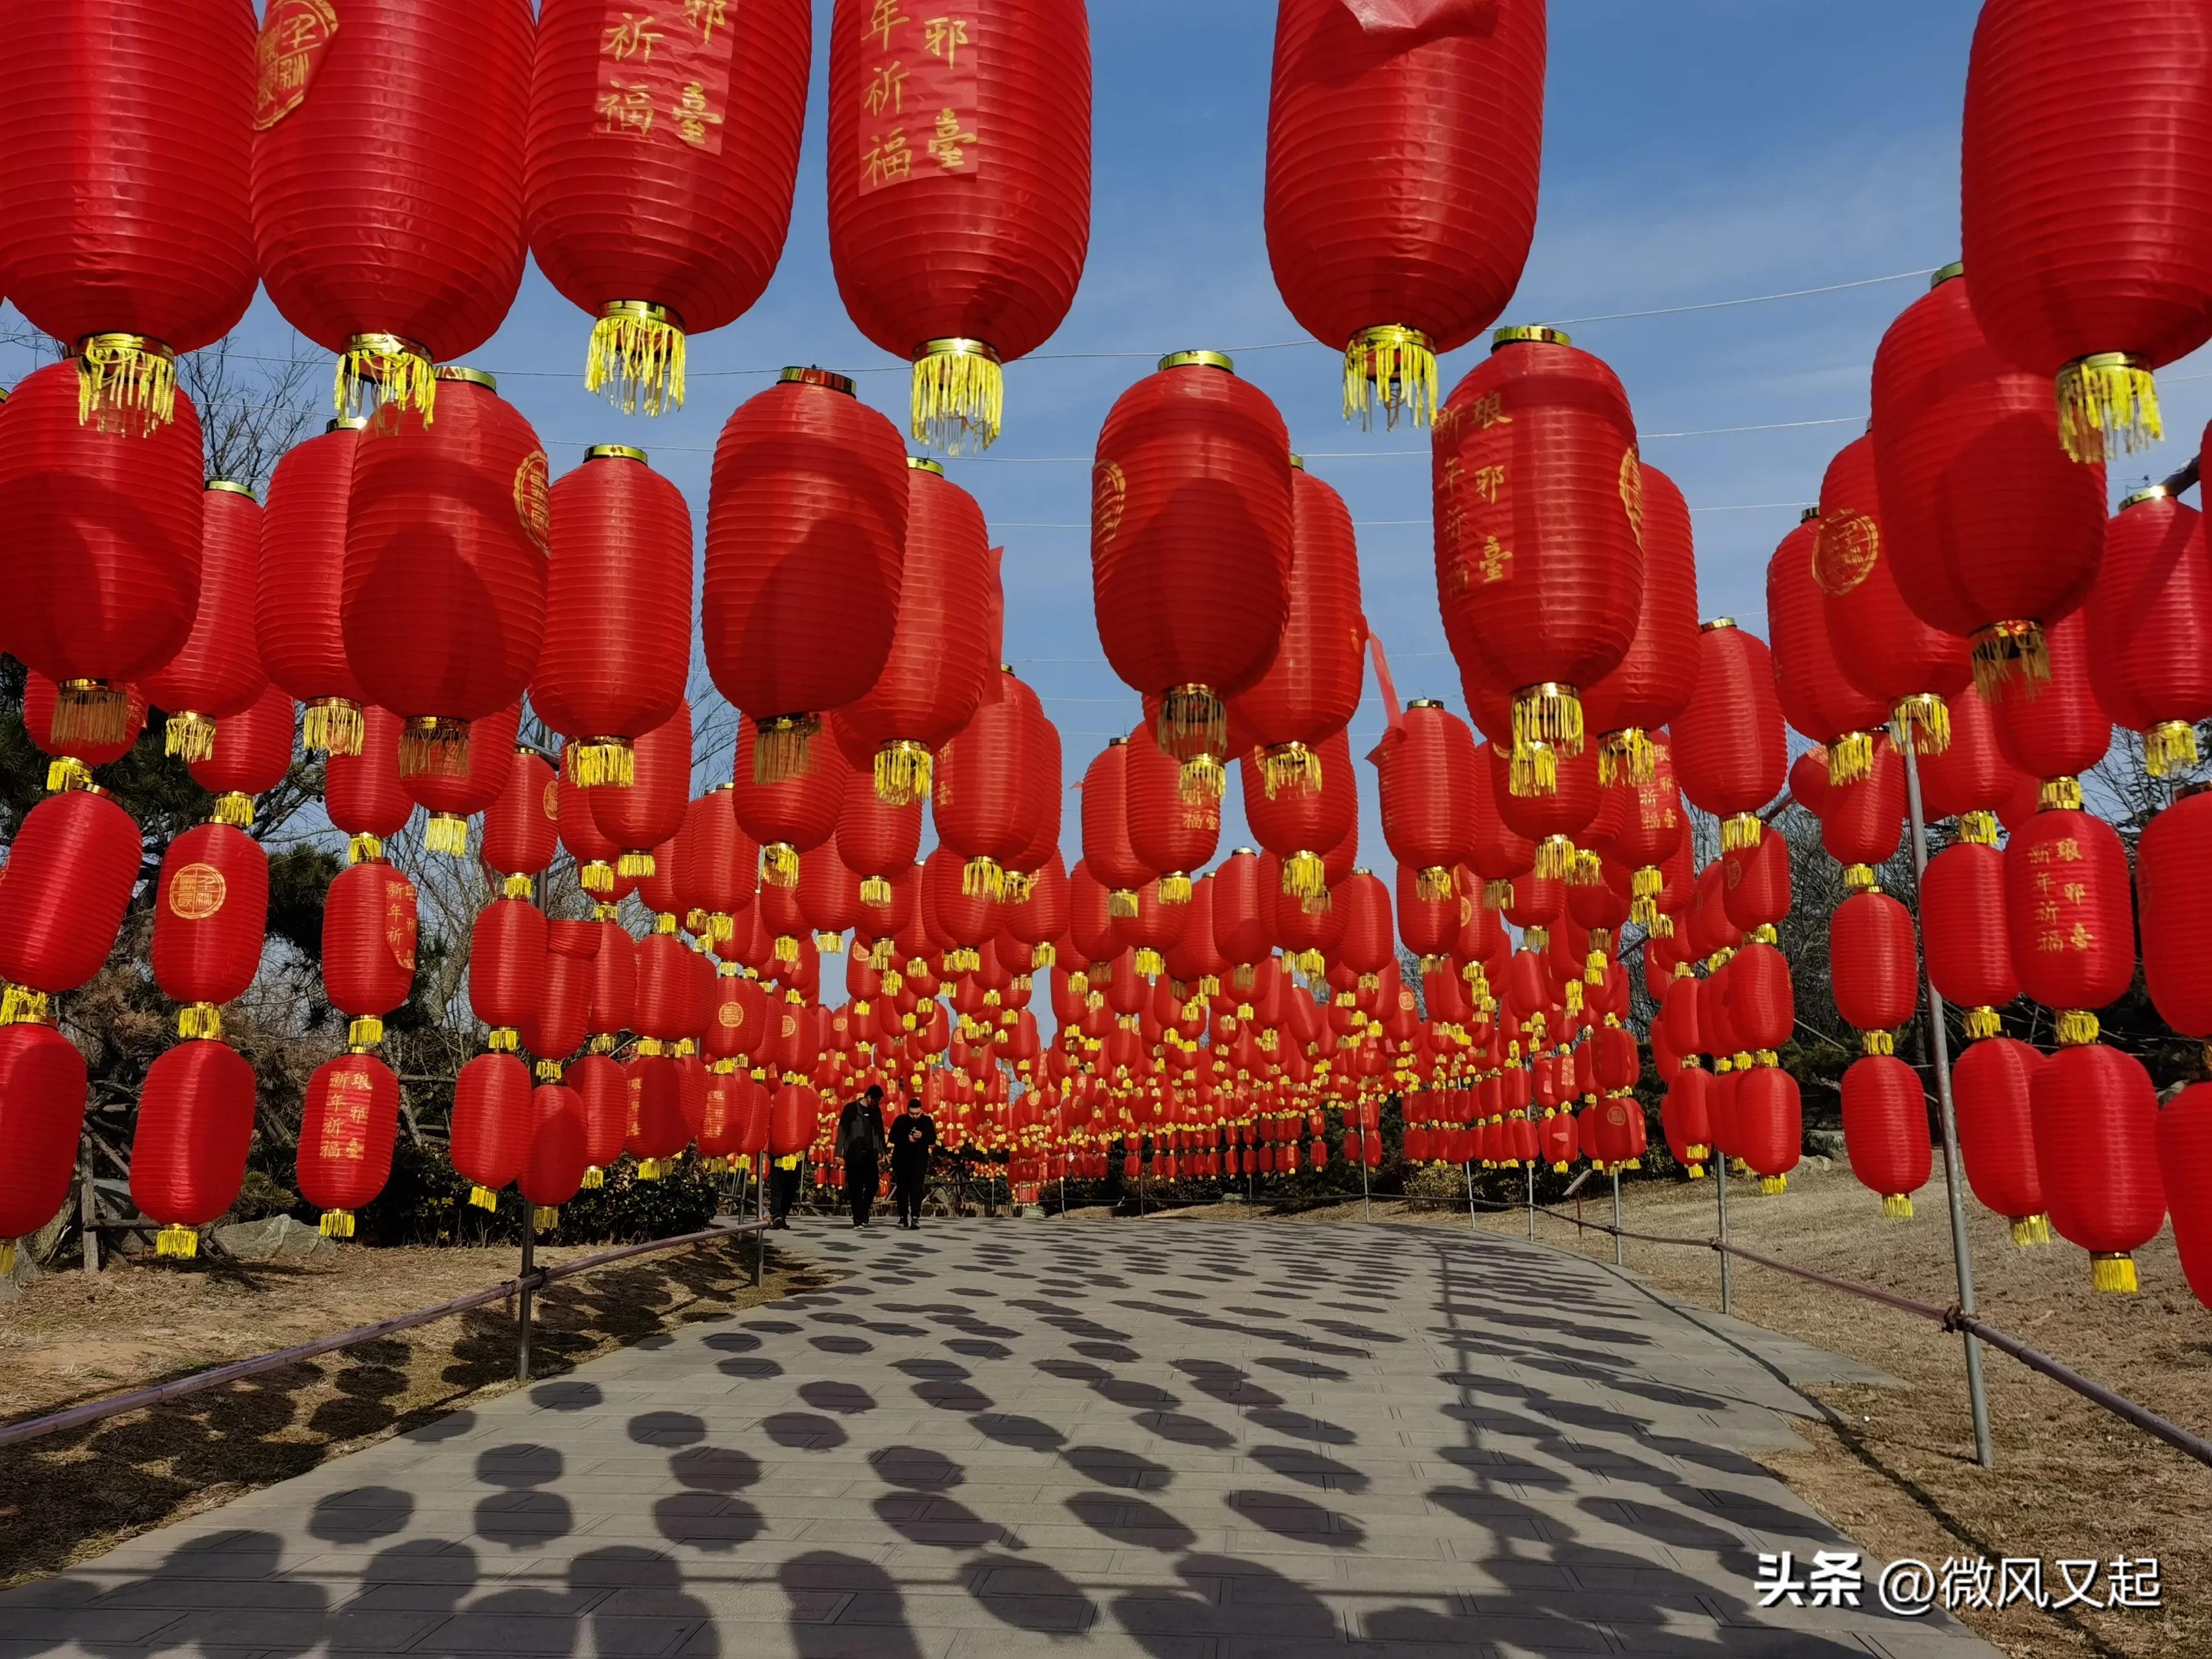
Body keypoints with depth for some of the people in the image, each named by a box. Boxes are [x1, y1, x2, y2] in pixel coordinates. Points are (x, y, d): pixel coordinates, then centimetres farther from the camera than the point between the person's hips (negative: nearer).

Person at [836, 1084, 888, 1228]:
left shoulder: (876, 1110, 10)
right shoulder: (851, 1108, -5)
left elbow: (880, 1131, 16)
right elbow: (842, 1130, -6)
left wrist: (880, 1151, 11)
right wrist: (839, 1153, -11)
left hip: (870, 1154, 4)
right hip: (854, 1155, -4)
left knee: (873, 1184, -1)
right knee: (856, 1187, -3)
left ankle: (863, 1212, 19)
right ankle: (858, 1218, 3)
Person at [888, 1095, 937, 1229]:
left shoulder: (927, 1121, 1)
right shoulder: (900, 1120, -1)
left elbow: (933, 1140, -1)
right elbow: (892, 1138, -4)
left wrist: (922, 1136, -21)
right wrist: (906, 1139, -20)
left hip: (920, 1160, -1)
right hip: (902, 1159, 1)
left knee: (917, 1188, -10)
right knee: (902, 1188, 5)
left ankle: (915, 1217, -14)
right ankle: (903, 1217, 15)